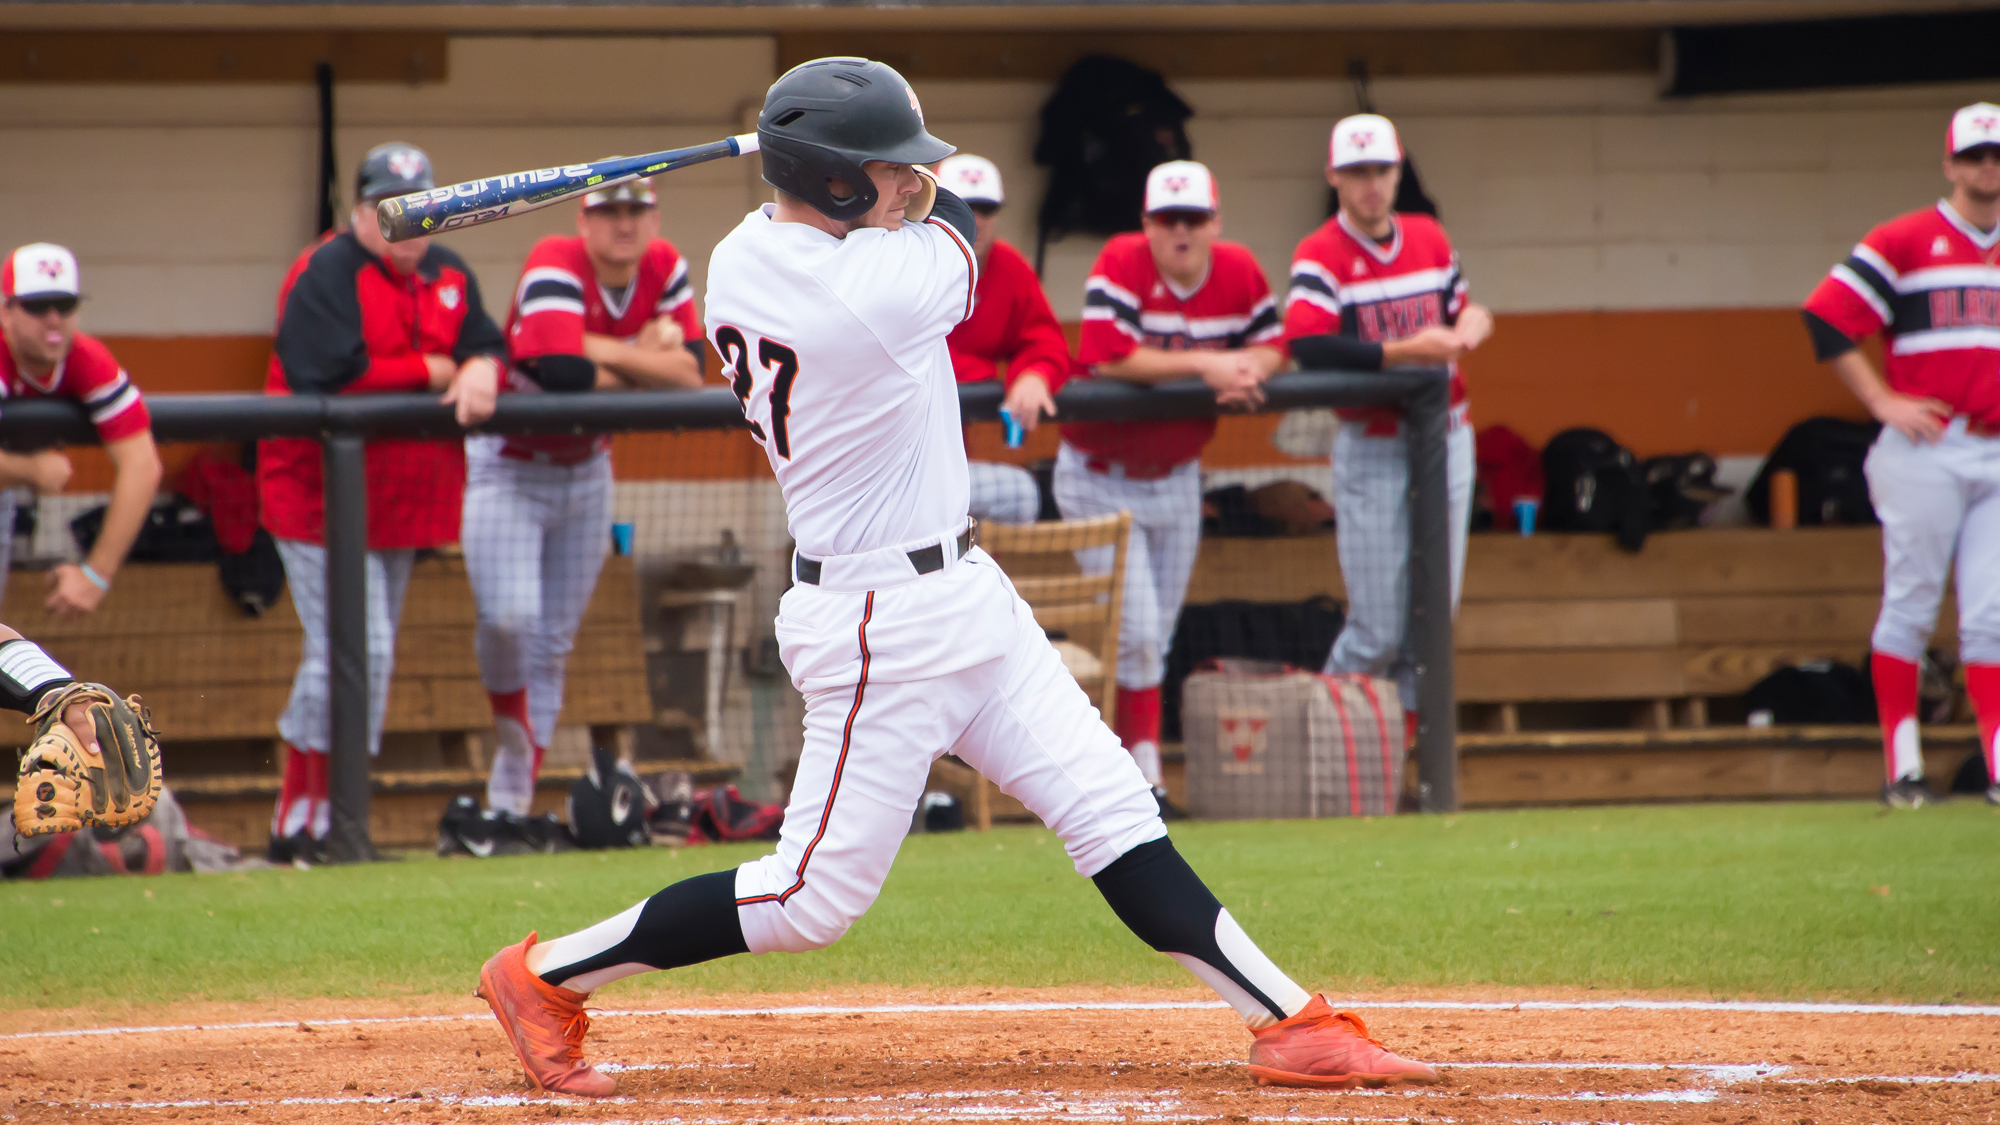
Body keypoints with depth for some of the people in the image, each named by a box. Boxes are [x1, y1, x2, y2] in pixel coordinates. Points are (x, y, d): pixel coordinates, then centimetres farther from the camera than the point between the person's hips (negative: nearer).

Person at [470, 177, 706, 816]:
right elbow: (558, 372, -38)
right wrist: (645, 367, -22)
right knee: (510, 615, -24)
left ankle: (511, 799, 18)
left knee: (554, 643, 9)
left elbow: (691, 371, -11)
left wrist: (609, 353, -24)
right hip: (507, 469, -6)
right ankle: (510, 721, 8)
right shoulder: (555, 267, -24)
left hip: (586, 471, 6)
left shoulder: (665, 270, -6)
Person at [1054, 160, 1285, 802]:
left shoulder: (1238, 272, -5)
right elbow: (1107, 359, -30)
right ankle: (1145, 776, -3)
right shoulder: (1122, 264, -20)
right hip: (1101, 478, -6)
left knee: (1157, 638, 11)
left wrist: (1247, 370, -22)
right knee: (1136, 632, -11)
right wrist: (1204, 365, -30)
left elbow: (1273, 345, 2)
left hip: (1177, 477, 6)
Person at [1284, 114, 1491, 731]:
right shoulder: (1321, 255, -9)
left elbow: (1459, 310, 21)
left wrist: (1469, 323, -4)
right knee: (1377, 631, -7)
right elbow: (1305, 344, -24)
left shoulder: (1429, 238, 10)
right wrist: (1403, 352, -29)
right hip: (1371, 447, -5)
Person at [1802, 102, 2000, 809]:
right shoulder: (1904, 243, -1)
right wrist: (1884, 403, -11)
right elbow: (1827, 320, -6)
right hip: (1925, 452, -4)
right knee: (1910, 607, -2)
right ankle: (1901, 766, 2)